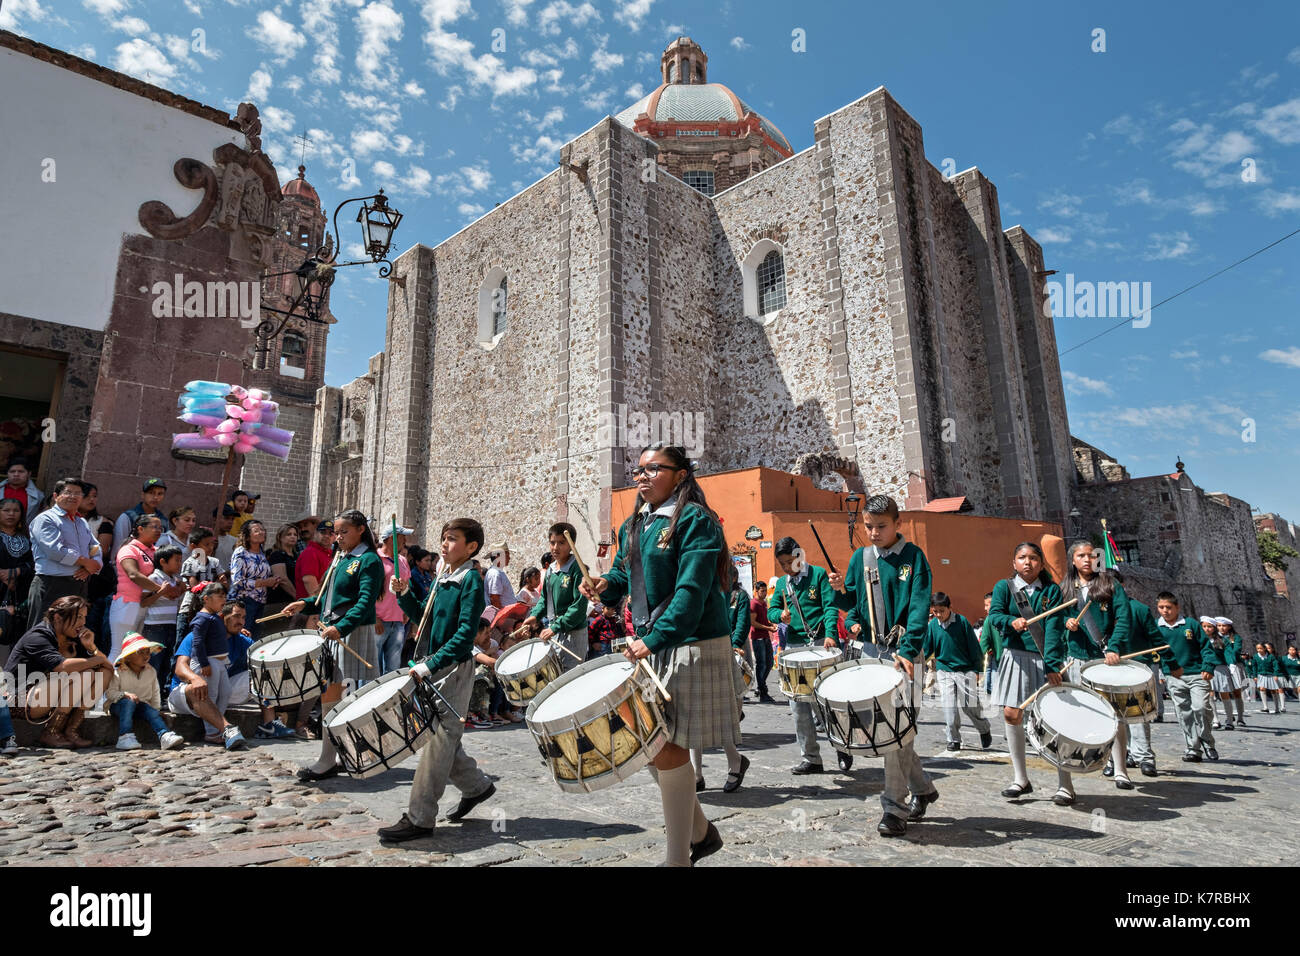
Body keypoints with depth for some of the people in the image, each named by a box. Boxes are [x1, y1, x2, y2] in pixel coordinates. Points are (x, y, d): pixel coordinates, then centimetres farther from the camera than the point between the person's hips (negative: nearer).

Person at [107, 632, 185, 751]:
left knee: (152, 712, -27)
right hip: (119, 705, -3)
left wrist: (156, 708, 7)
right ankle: (125, 737, -43)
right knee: (128, 702, -36)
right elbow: (110, 693, -11)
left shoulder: (151, 672, 6)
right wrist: (125, 694, -29)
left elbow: (155, 692, 14)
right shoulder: (118, 672, -6)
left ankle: (165, 736, -49)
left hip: (141, 704, 3)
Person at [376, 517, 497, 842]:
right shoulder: (442, 577, 11)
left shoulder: (471, 580, -13)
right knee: (444, 737, 15)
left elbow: (465, 634, -21)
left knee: (438, 739, -3)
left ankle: (419, 818, 5)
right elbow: (425, 618, 18)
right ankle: (476, 785, 34)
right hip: (432, 667, 8)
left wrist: (430, 665, -26)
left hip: (455, 668, -8)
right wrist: (405, 595, 3)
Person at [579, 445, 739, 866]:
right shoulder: (633, 525, 12)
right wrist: (606, 585, -3)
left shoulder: (694, 520, -12)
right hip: (650, 646, 8)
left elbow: (692, 590, -21)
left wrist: (655, 639, -29)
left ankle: (678, 857, 15)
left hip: (690, 646, -8)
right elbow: (624, 572, 21)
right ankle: (700, 832, 34)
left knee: (668, 747, -4)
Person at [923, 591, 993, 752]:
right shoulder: (932, 625, 0)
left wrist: (976, 670, -2)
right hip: (944, 671, 2)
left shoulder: (962, 622, -8)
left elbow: (974, 647, -2)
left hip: (965, 670, -2)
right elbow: (926, 649, 5)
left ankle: (984, 730, 28)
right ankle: (953, 739, 10)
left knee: (970, 705, 1)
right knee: (949, 707, -4)